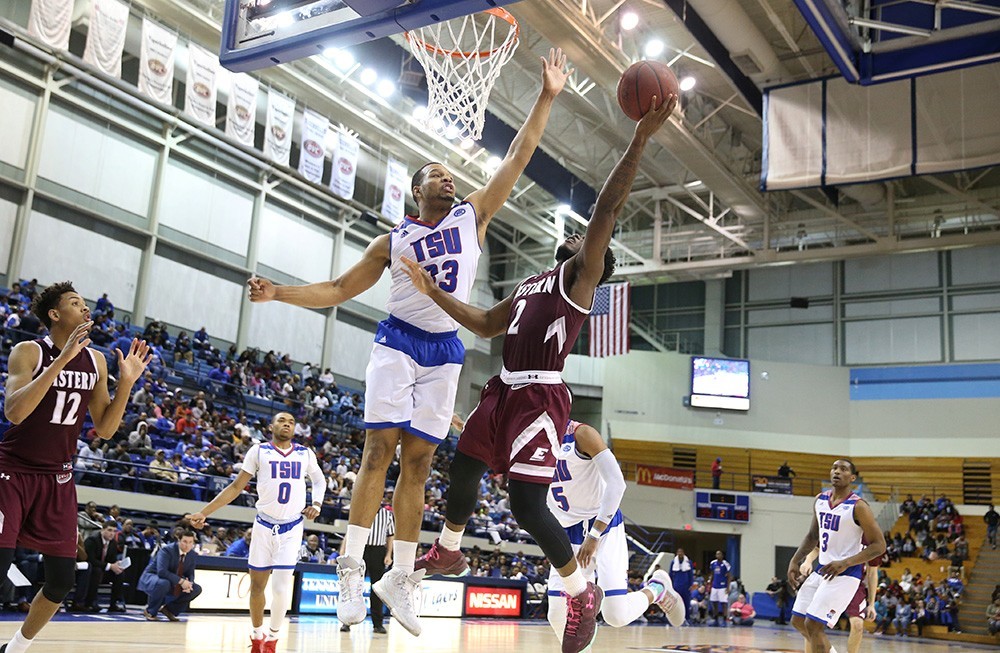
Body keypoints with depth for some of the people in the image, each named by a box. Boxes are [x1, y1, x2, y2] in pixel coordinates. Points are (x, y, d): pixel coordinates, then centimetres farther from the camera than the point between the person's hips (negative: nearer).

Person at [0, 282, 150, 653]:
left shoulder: (95, 361, 4)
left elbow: (105, 430, 5)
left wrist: (126, 383, -9)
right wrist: (62, 359, -31)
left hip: (58, 479, 5)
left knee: (62, 580, 3)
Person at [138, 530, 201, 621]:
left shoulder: (193, 555, -6)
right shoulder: (166, 550, -25)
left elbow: (190, 574, 3)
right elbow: (162, 572, -36)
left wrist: (189, 583, -21)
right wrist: (181, 581, -39)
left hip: (172, 584, 6)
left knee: (197, 589, -10)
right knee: (163, 583, -41)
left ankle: (169, 609, 3)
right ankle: (150, 611, -14)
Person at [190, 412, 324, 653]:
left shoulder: (305, 454, 5)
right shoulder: (258, 451, 1)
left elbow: (319, 480, 21)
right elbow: (236, 486, 3)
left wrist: (316, 503, 1)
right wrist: (204, 512, -3)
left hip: (292, 528, 0)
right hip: (264, 526, 0)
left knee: (281, 587, -10)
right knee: (257, 585, 8)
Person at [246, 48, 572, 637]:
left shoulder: (474, 215, 11)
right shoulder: (393, 241, 10)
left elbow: (519, 156, 7)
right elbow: (339, 290, 13)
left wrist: (547, 96, 2)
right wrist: (279, 292, 1)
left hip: (446, 350, 1)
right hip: (398, 341, -1)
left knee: (418, 463, 3)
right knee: (379, 451, -10)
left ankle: (401, 578, 8)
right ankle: (352, 569, -8)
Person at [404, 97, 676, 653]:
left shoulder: (581, 276, -1)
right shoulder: (530, 286, 23)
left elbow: (607, 211, -14)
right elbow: (486, 325, 28)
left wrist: (641, 139, -25)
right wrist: (434, 292, 24)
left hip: (540, 398, -8)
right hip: (505, 391, 8)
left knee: (527, 505, -12)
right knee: (463, 470, 19)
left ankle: (582, 594, 8)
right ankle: (448, 551, 44)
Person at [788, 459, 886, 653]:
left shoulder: (858, 506, -14)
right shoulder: (820, 499, 6)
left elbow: (879, 545, -14)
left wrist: (845, 563, -23)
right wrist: (795, 561, 8)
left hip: (844, 575, -8)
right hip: (821, 570, 8)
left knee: (813, 625, -12)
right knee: (798, 622, 11)